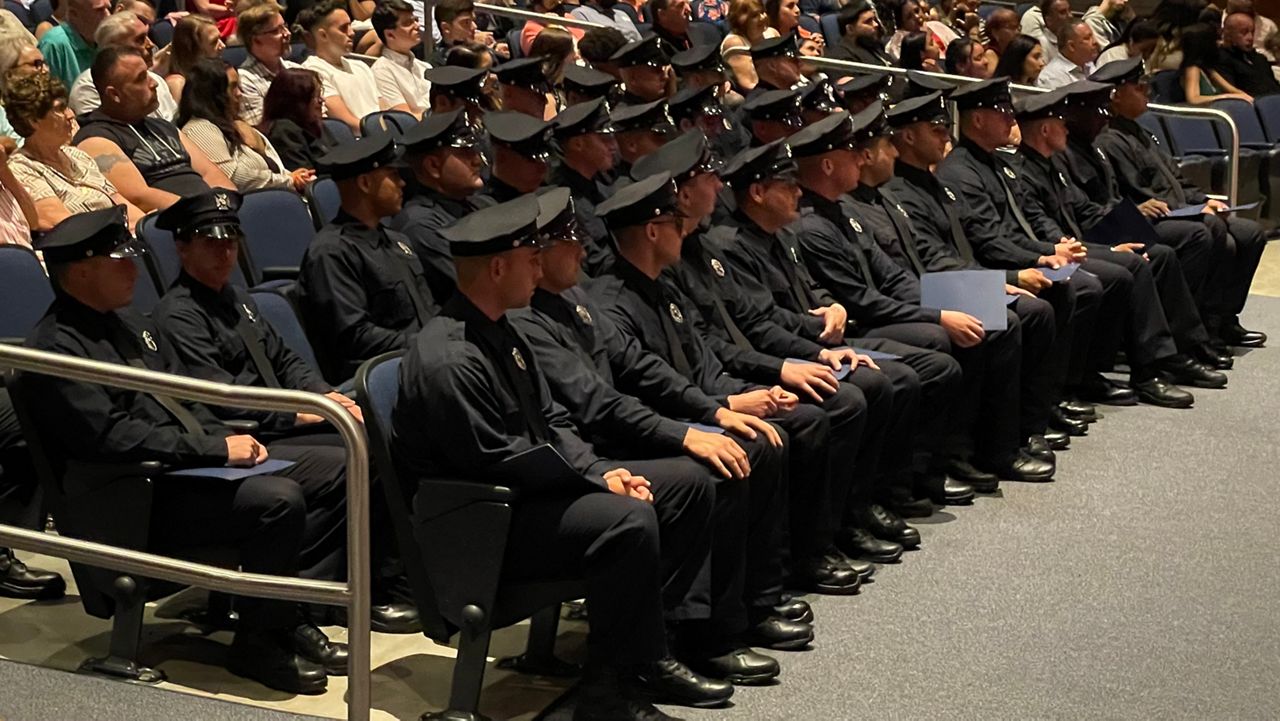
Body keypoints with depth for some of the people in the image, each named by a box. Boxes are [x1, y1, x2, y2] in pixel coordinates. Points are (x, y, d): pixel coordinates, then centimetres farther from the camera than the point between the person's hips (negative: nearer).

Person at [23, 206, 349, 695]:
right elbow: (114, 438, -22)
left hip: (197, 461, 10)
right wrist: (218, 449, -20)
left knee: (337, 470, 0)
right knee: (278, 502, -30)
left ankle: (293, 614, 1)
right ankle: (257, 642, -10)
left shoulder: (127, 323, 16)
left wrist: (232, 441, -1)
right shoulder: (56, 349, -14)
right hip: (138, 498, -10)